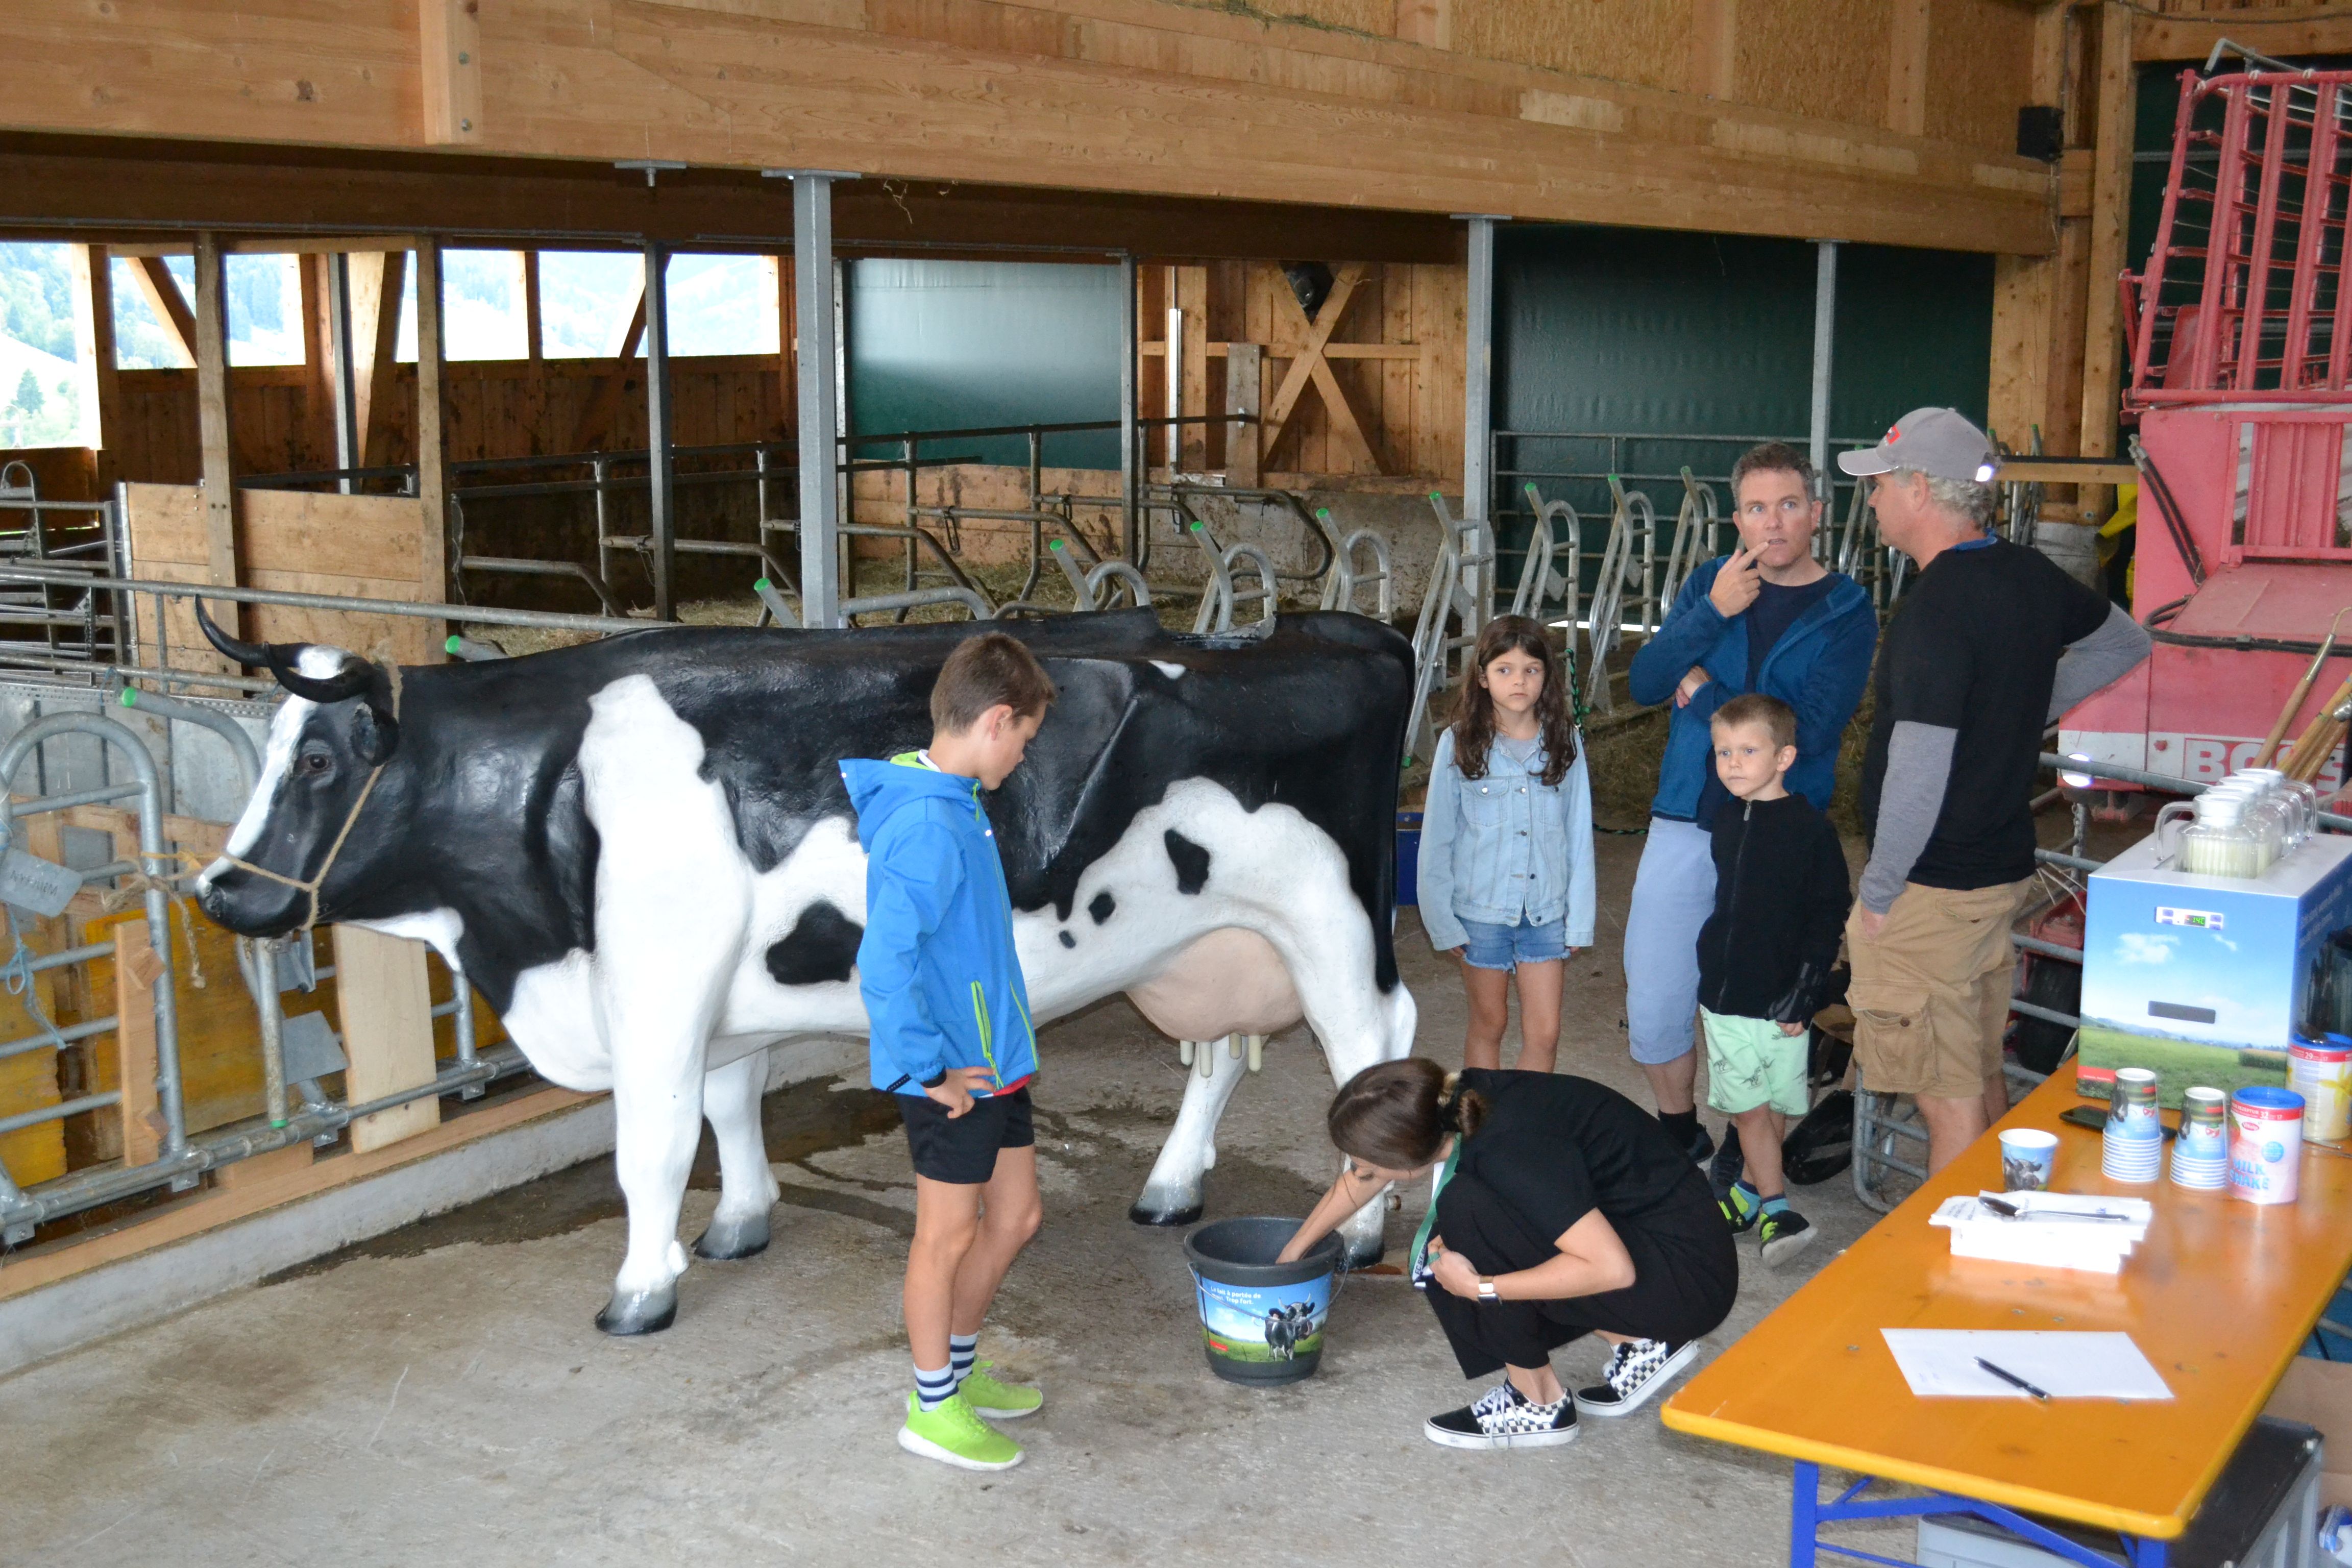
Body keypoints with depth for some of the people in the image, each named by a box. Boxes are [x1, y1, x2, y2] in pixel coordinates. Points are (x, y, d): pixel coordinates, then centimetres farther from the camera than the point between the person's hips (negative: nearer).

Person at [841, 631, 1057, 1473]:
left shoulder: (954, 806, 7)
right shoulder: (928, 827, -25)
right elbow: (884, 961, -32)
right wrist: (927, 1069, -23)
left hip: (993, 1056, 9)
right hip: (952, 1073, -9)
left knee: (1014, 1216, 19)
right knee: (950, 1233, 7)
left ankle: (959, 1367, 38)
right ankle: (932, 1408, 25)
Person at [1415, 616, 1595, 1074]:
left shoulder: (1563, 744, -2)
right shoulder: (1459, 744, -7)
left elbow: (1579, 838, 3)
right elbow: (1436, 839, -2)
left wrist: (1578, 921, 1)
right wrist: (1443, 921, -3)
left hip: (1546, 911, 1)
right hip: (1480, 910, -1)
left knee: (1544, 1034, 1)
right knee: (1488, 1026, 13)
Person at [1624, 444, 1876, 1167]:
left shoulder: (1846, 612, -4)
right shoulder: (1710, 584, 7)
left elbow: (1811, 729, -16)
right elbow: (1643, 682, -4)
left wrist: (1702, 693, -8)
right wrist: (1713, 612, -17)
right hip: (1685, 826, 3)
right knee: (1653, 1007, 6)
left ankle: (1746, 1154, 28)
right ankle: (1680, 1134, 30)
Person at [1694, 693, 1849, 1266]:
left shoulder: (1811, 829, -11)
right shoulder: (1727, 818, 7)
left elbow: (1827, 919, -10)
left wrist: (1803, 995, -14)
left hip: (1781, 999, -4)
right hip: (1725, 996, 5)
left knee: (1774, 1105, 8)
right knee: (1747, 1107, 4)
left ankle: (1755, 1189, 25)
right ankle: (1773, 1207, 11)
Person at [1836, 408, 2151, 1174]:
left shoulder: (1935, 606, -22)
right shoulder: (2029, 575, 5)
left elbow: (1919, 773, -25)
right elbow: (2126, 640, 25)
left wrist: (1879, 891, -15)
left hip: (1931, 889, -9)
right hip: (2004, 871, 9)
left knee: (1949, 1098, -1)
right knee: (1983, 1079, 20)